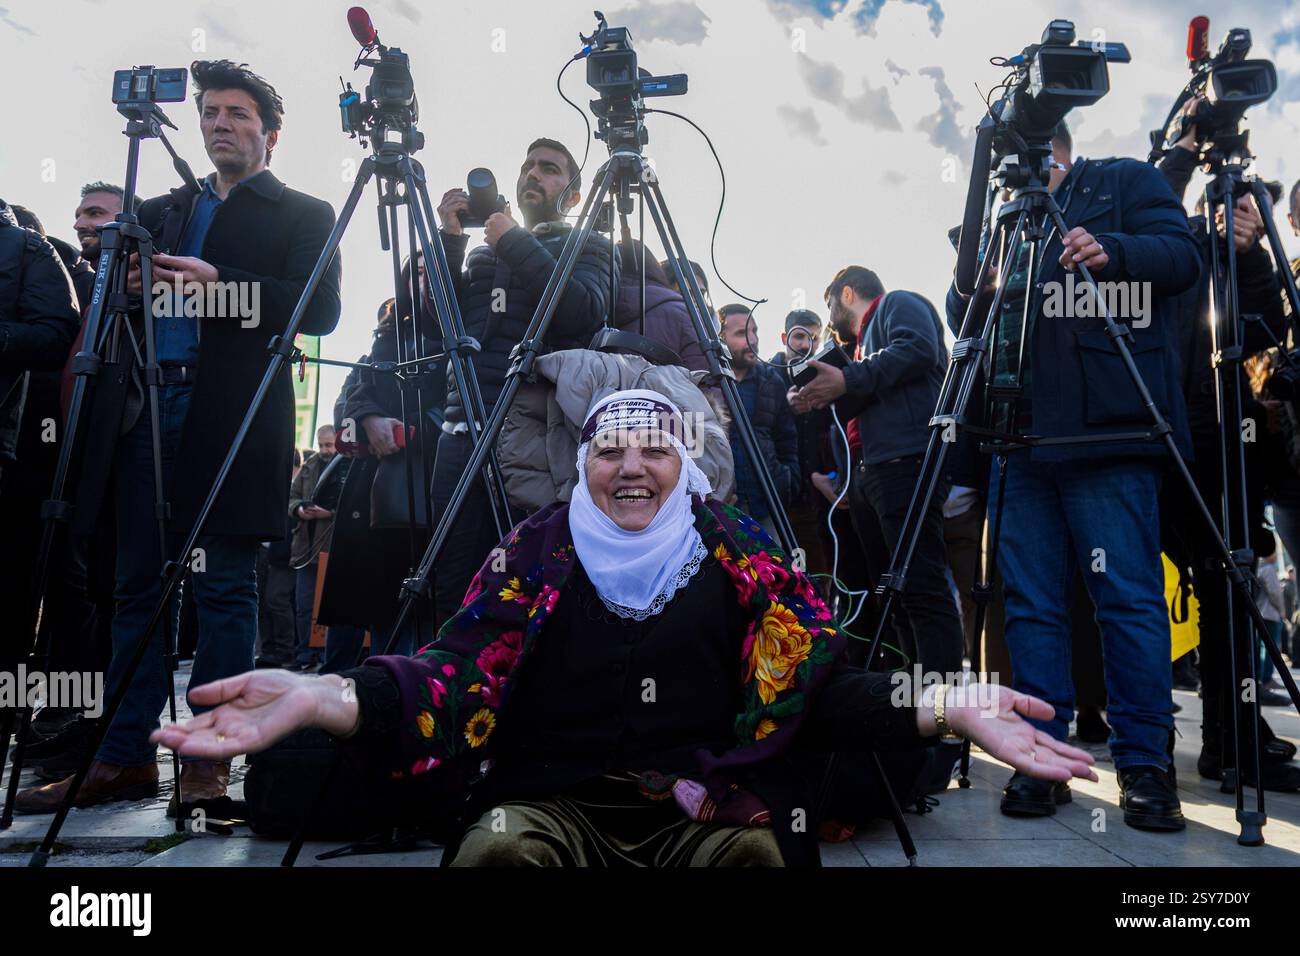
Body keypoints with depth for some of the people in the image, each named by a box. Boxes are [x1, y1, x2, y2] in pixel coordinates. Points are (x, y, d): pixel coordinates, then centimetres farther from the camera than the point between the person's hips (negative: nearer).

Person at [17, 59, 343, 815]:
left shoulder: (302, 215, 8)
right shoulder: (164, 212, 24)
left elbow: (320, 310, -6)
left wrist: (221, 285, -16)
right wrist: (123, 279, -1)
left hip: (230, 416, -5)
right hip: (148, 405, 6)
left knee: (225, 588, -3)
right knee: (139, 585, 6)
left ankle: (209, 759, 6)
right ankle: (126, 758, 14)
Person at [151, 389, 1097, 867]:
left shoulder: (739, 551, 5)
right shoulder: (537, 552, 4)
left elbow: (819, 685, -6)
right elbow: (458, 674, -8)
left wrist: (942, 707, -26)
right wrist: (319, 697, -28)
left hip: (709, 801, 1)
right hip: (555, 801, 0)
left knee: (757, 846, -29)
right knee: (496, 846, -30)